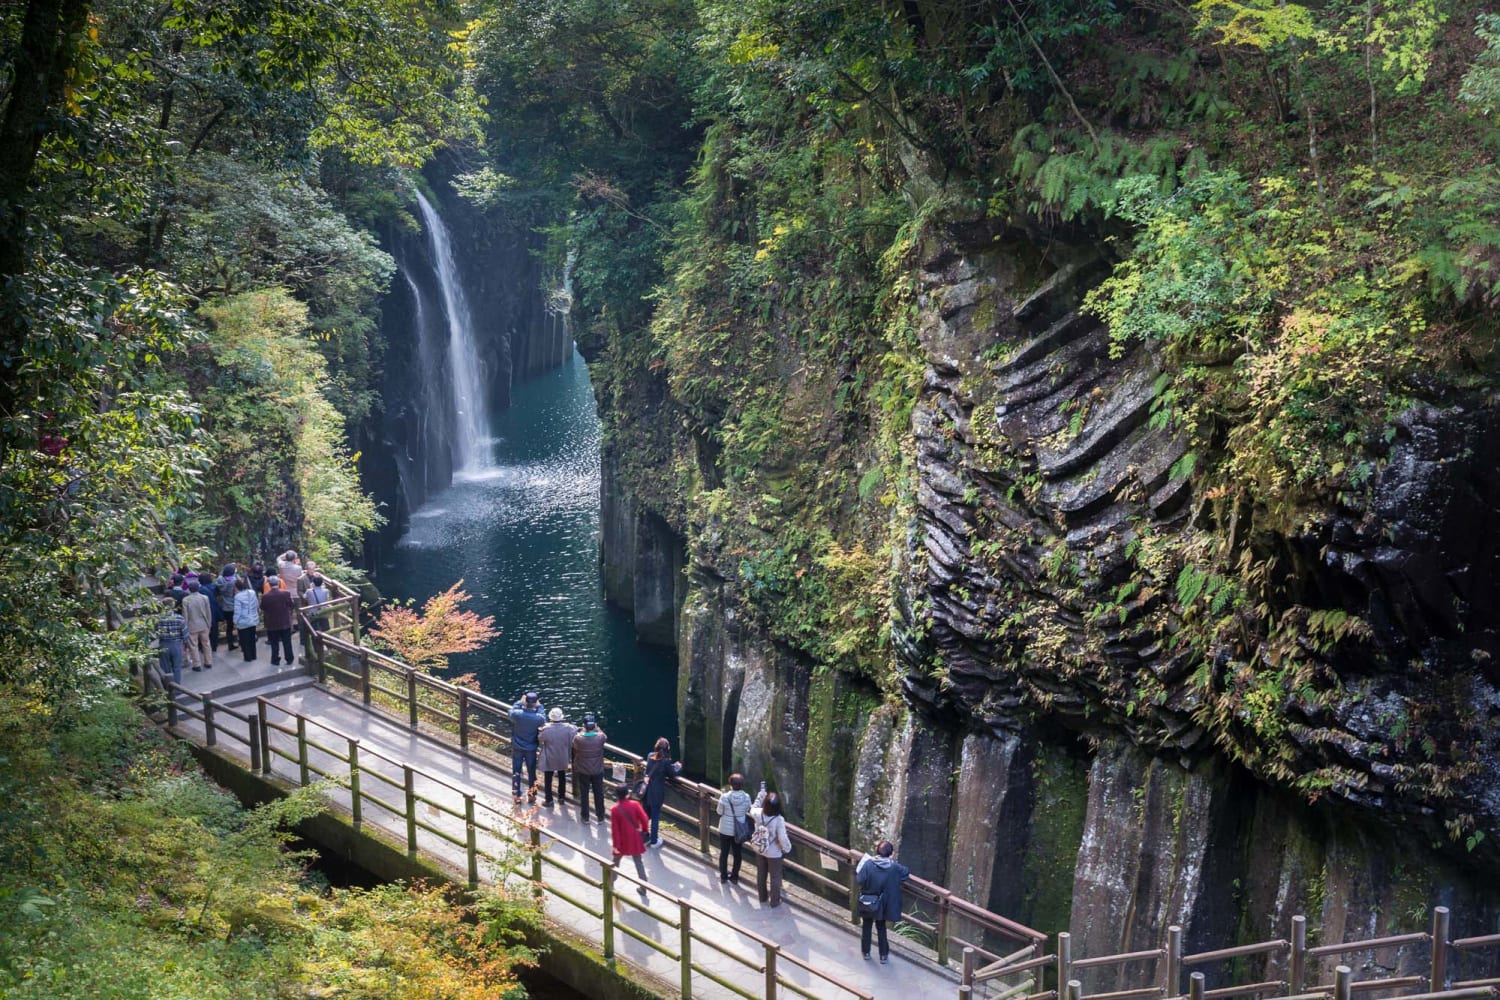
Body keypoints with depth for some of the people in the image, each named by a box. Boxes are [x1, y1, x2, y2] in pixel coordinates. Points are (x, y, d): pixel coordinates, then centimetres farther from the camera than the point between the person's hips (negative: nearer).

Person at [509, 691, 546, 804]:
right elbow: (544, 721, 2)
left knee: (516, 772, 14)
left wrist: (520, 702, 3)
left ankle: (517, 796, 22)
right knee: (531, 772, 16)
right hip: (531, 749, 0)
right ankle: (531, 795, 26)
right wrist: (539, 706, 3)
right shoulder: (539, 717, -22)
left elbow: (511, 711, 1)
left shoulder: (517, 714, -23)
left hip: (517, 748, 0)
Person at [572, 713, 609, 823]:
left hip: (583, 771, -1)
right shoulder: (600, 737, -21)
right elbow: (606, 738, 4)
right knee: (598, 793, 16)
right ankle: (600, 817, 28)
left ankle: (585, 817, 27)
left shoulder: (578, 738, -24)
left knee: (584, 794, 16)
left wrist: (583, 730, 5)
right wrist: (597, 728, 7)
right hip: (598, 771, 1)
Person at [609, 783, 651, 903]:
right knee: (638, 862, 14)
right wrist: (644, 831, 6)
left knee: (616, 862, 20)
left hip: (622, 841, -2)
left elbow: (615, 829, -14)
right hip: (635, 839, 2)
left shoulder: (615, 810, -15)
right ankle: (643, 888, 15)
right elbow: (644, 819, -12)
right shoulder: (635, 804, -11)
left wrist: (615, 844, -9)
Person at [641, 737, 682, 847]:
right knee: (655, 816, 8)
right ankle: (654, 841, 19)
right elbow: (672, 773, -6)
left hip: (647, 790, 5)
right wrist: (678, 767, 16)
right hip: (657, 792, -5)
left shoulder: (650, 756, -3)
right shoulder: (665, 761, -20)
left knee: (646, 814, 21)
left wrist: (673, 765, 15)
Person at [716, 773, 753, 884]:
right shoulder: (746, 797, -17)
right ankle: (735, 876, 28)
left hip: (725, 830, -1)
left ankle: (723, 875, 29)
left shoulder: (725, 797, -23)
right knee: (737, 853, 18)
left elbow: (719, 812, -10)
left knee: (724, 852, 17)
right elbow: (747, 810, -2)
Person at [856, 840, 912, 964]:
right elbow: (907, 872, 0)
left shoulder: (868, 864, -20)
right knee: (881, 928, 17)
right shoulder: (893, 866, -15)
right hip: (882, 904, 1)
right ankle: (884, 955, 21)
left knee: (866, 927, 18)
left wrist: (857, 871, -1)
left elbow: (859, 880, -20)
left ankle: (866, 952, 29)